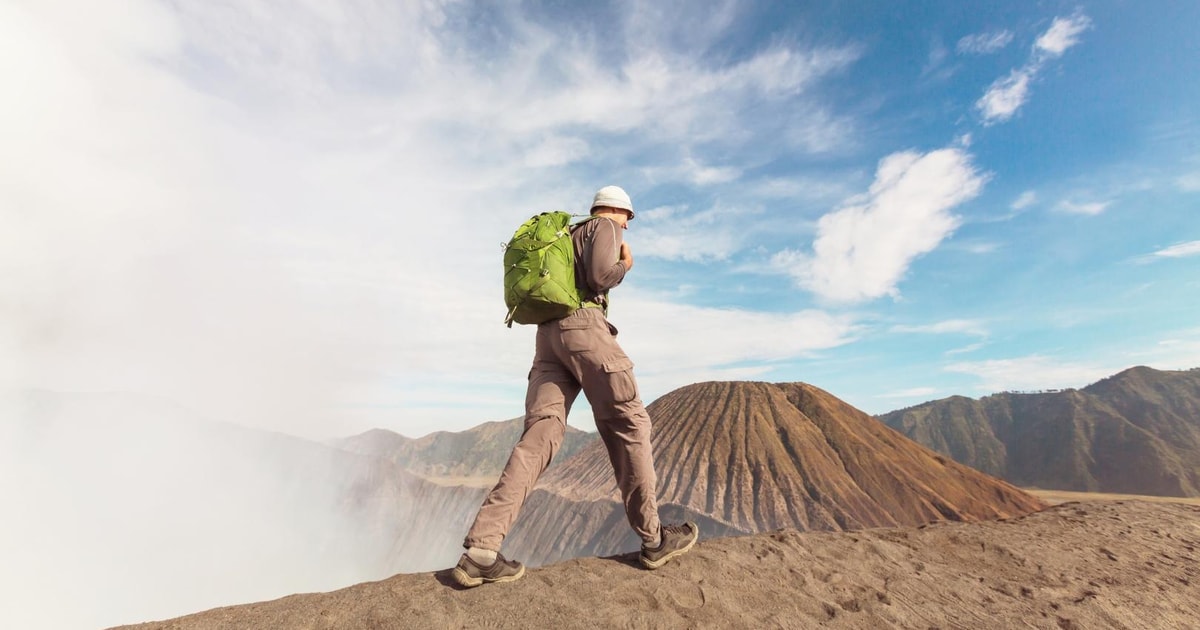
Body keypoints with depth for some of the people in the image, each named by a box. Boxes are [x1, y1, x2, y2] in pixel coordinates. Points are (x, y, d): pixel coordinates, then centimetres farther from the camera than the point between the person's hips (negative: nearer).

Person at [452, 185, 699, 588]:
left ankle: (480, 551, -13)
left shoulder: (568, 236, 35)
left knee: (540, 434, -4)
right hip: (584, 325, -8)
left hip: (548, 333, 8)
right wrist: (625, 265, 11)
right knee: (628, 424, 0)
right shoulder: (605, 227, 9)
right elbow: (600, 276, -9)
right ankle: (653, 538, 5)